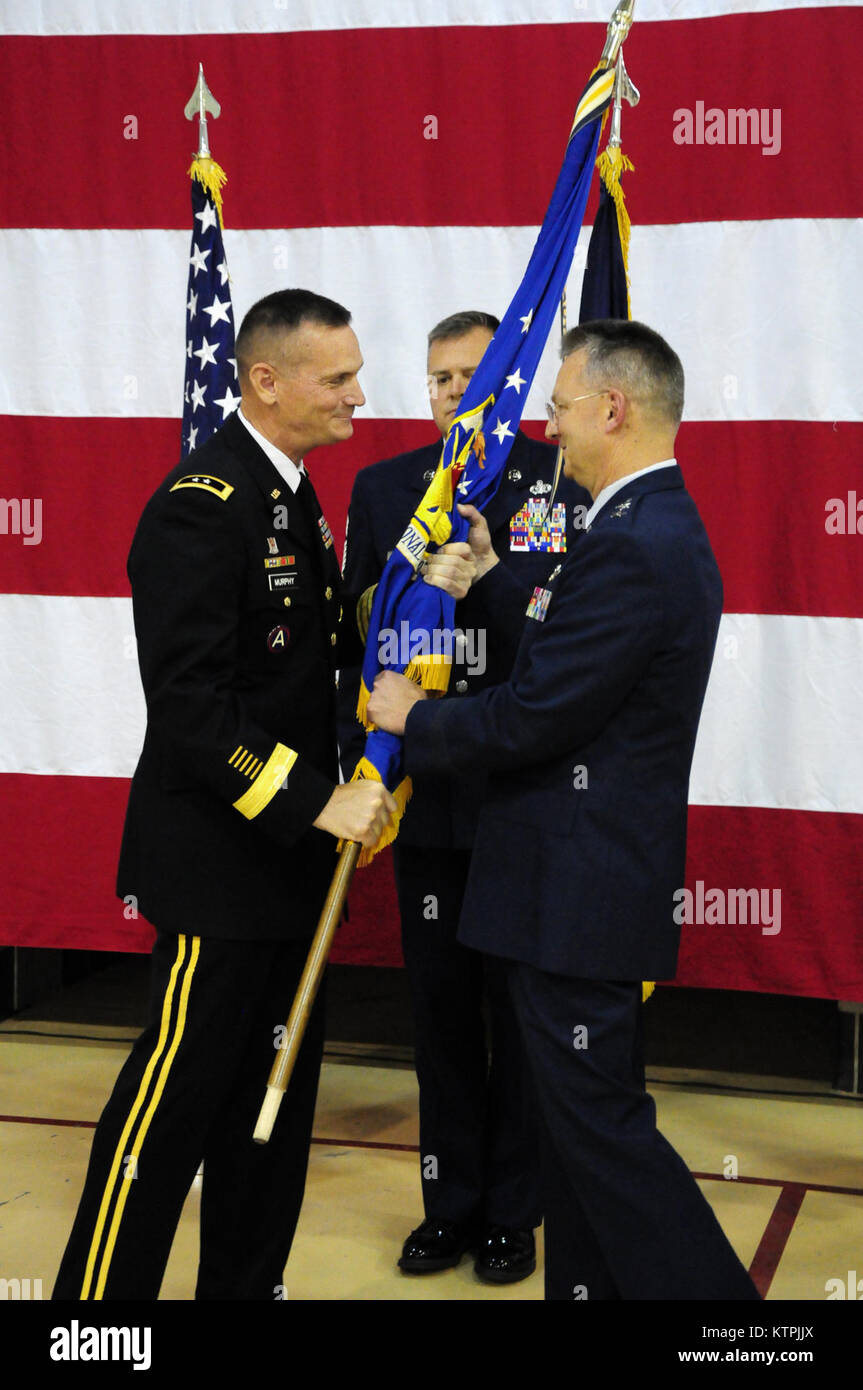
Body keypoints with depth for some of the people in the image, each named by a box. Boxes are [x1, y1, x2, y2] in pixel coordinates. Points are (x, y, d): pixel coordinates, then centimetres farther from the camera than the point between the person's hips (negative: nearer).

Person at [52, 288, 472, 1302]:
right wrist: (317, 801, -25)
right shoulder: (200, 505, -19)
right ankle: (100, 1291, 15)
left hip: (288, 849, 9)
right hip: (219, 860, -9)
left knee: (276, 1087, 16)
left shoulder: (293, 496, 12)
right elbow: (190, 705, -24)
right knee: (180, 1089, 0)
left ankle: (245, 1284, 29)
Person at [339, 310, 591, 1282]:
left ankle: (513, 1212, 23)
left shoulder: (566, 480, -4)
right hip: (426, 795, 3)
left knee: (522, 1007, 8)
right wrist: (361, 765, 1)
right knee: (440, 1006, 12)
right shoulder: (383, 488, 6)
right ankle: (451, 1203, 27)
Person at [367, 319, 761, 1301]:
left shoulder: (627, 547, -22)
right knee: (582, 1115, 19)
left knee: (601, 1123, -1)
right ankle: (587, 1284, 31)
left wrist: (413, 720, -6)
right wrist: (490, 576, 19)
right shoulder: (670, 531, 11)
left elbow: (529, 717, -22)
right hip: (603, 876, 11)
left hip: (579, 890, -11)